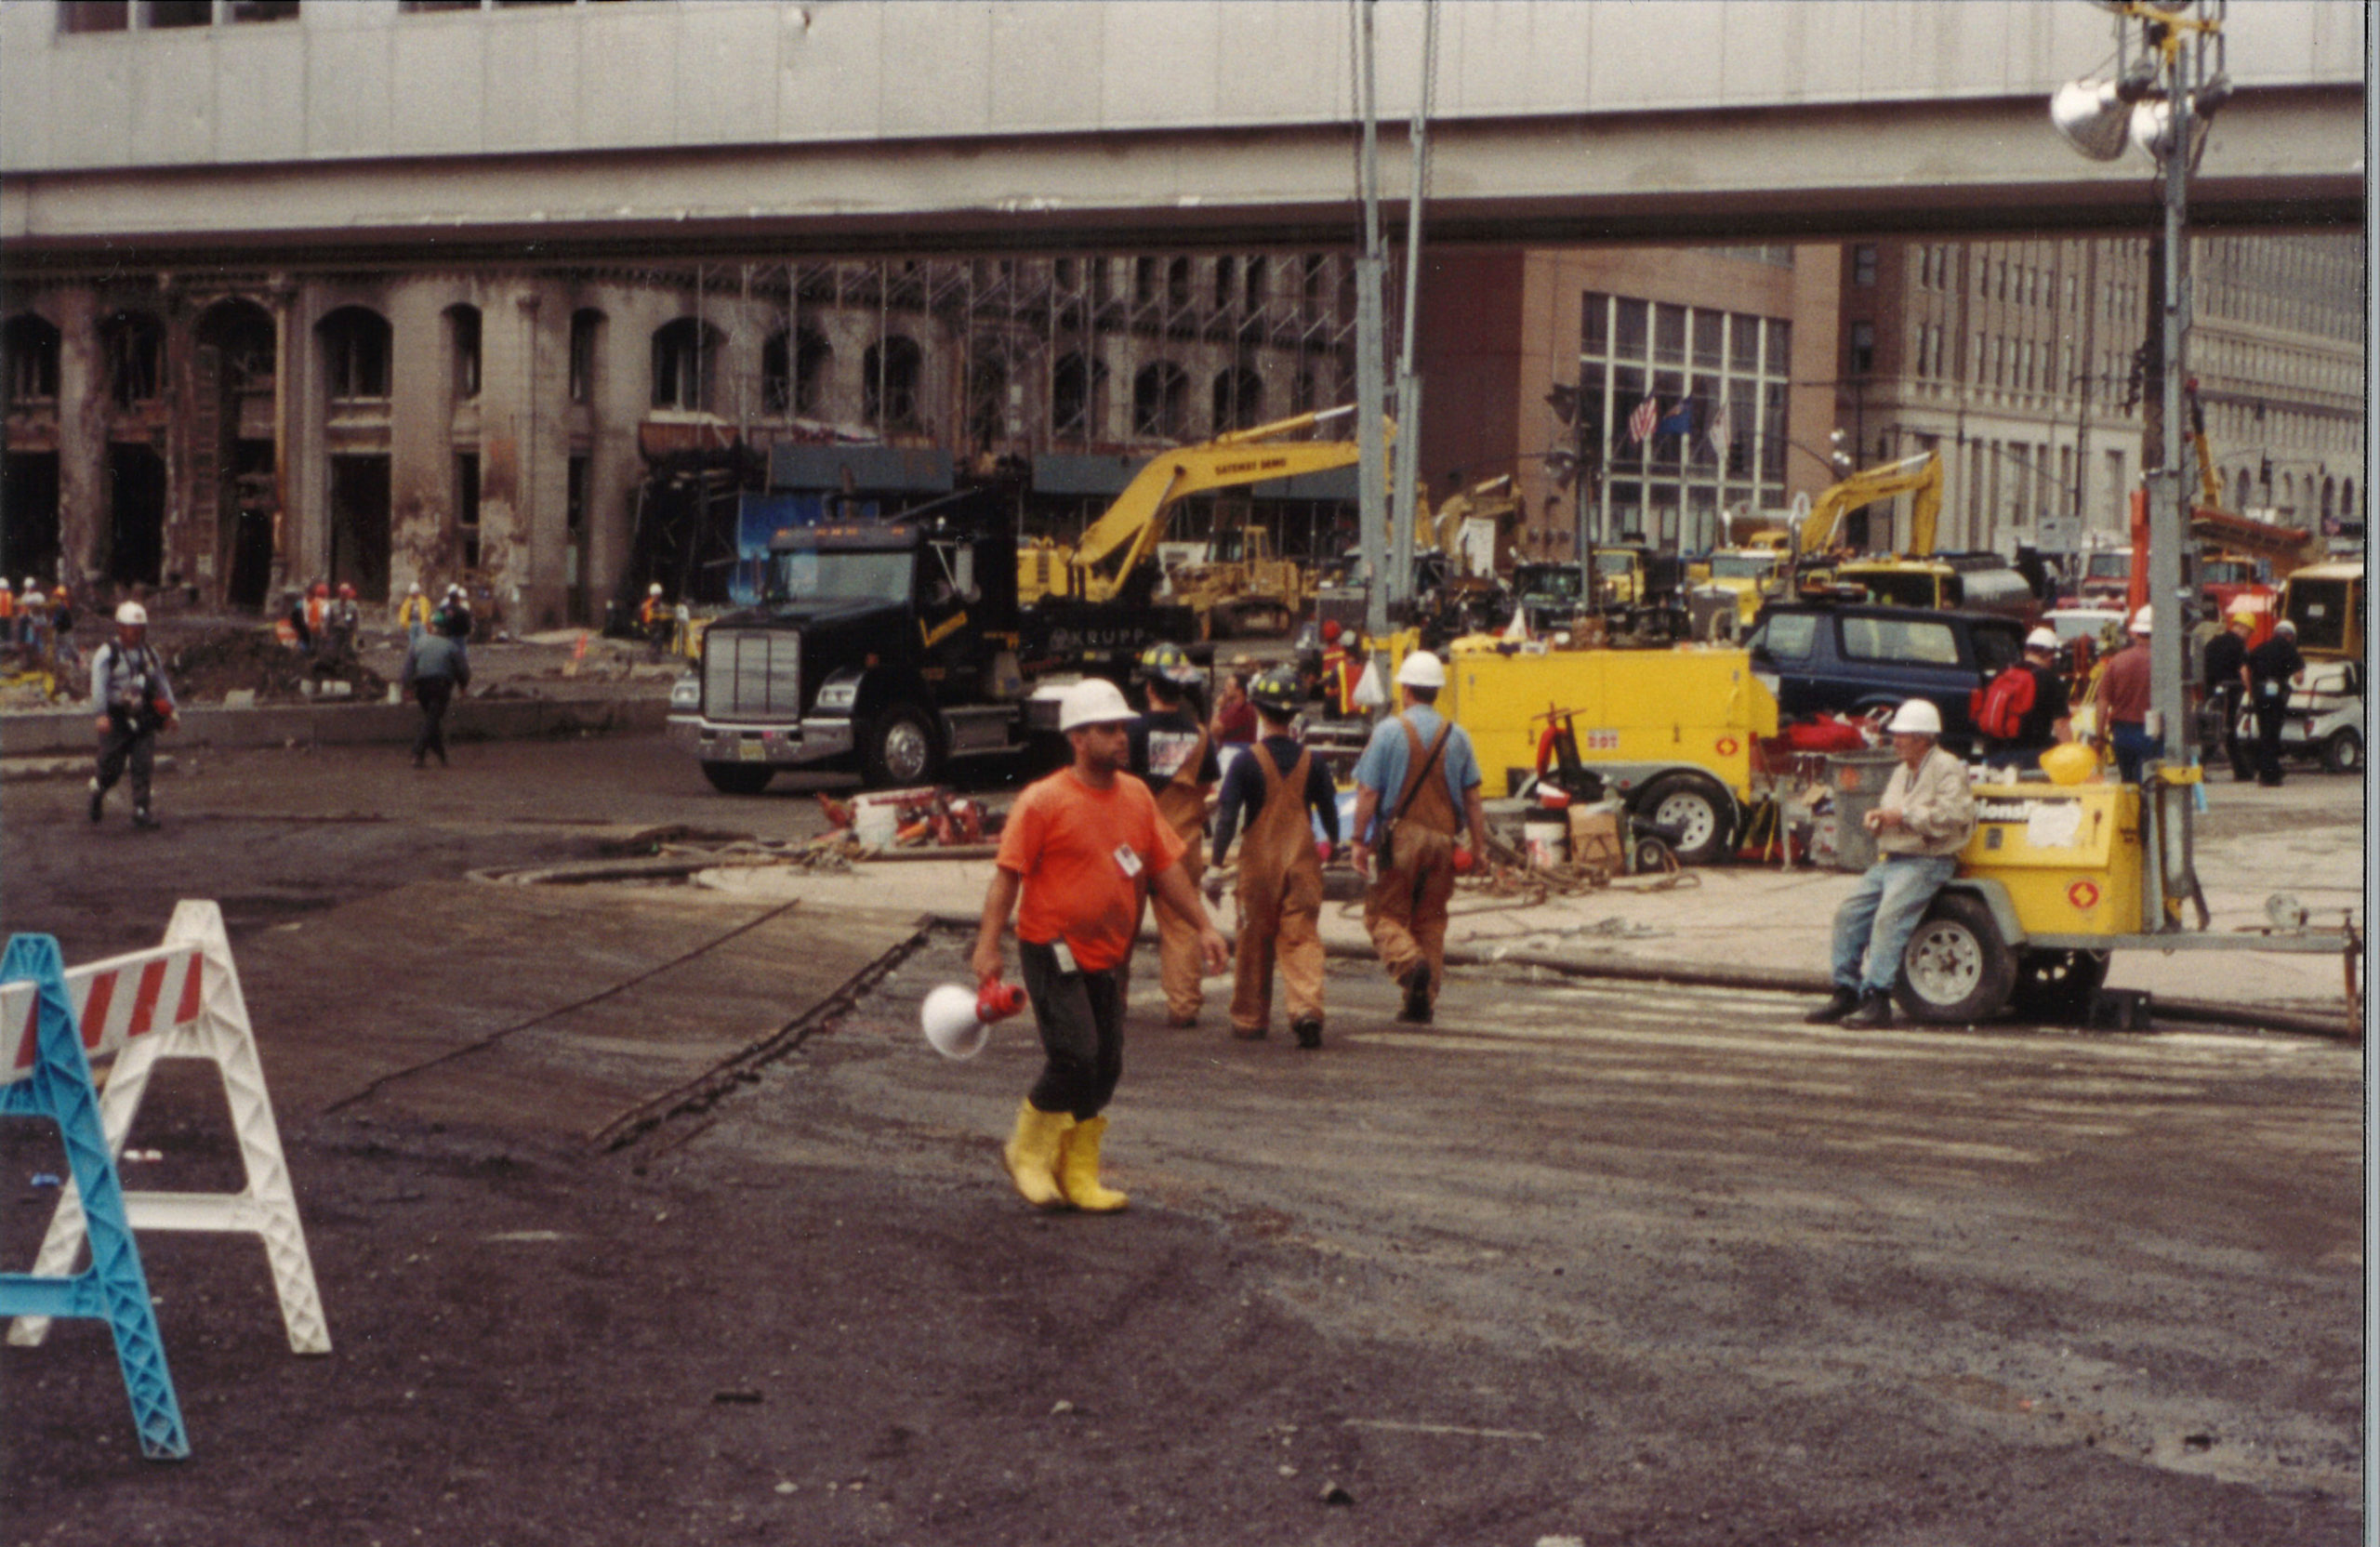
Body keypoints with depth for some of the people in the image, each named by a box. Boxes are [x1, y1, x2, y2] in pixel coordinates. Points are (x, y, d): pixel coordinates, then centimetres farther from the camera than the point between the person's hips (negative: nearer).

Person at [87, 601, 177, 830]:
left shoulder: (149, 654, 13)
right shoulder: (106, 654, -5)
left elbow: (162, 682, 20)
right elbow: (98, 685, -14)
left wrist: (169, 710, 15)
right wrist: (102, 714, -25)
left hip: (143, 719, 4)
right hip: (116, 720, -4)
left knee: (143, 765, -4)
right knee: (113, 767, 1)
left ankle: (141, 811, -2)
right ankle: (98, 787, 33)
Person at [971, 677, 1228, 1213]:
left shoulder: (1137, 796, 9)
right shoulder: (1043, 801, -11)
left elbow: (1166, 867, 17)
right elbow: (1007, 876, -11)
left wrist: (1203, 926, 11)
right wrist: (988, 946, -18)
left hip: (1105, 957, 7)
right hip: (1052, 950, -7)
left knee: (1105, 1068, 6)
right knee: (1073, 1057, -15)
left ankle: (1078, 1175, 17)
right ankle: (1028, 1153, 6)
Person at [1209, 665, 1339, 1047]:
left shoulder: (1247, 762, -8)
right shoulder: (1311, 762, 1)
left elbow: (1227, 817, -12)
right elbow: (1329, 815, 9)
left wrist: (1217, 865, -10)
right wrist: (1334, 848, 28)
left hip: (1259, 861, -2)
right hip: (1303, 860, 2)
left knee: (1255, 942, 10)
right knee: (1302, 937, 1)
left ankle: (1250, 1019, 20)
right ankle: (1307, 1008, -19)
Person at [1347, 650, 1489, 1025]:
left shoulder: (1388, 730, -6)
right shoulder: (1457, 736, 4)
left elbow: (1368, 792, -8)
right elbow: (1472, 797, 5)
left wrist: (1359, 840, -3)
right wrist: (1479, 843, 12)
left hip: (1399, 836, -4)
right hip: (1441, 839, 4)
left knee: (1385, 914, 5)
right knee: (1430, 920, 11)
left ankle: (1410, 964, -23)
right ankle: (1422, 1004, 10)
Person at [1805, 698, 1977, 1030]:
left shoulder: (1947, 769, -6)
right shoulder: (1902, 773, 23)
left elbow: (1952, 816, -21)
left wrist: (1905, 816, -16)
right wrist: (1878, 818, 11)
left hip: (1924, 862, -9)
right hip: (1887, 861, 9)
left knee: (1889, 918, -26)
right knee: (1849, 914, -5)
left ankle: (1877, 1000, -28)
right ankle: (1846, 993, -1)